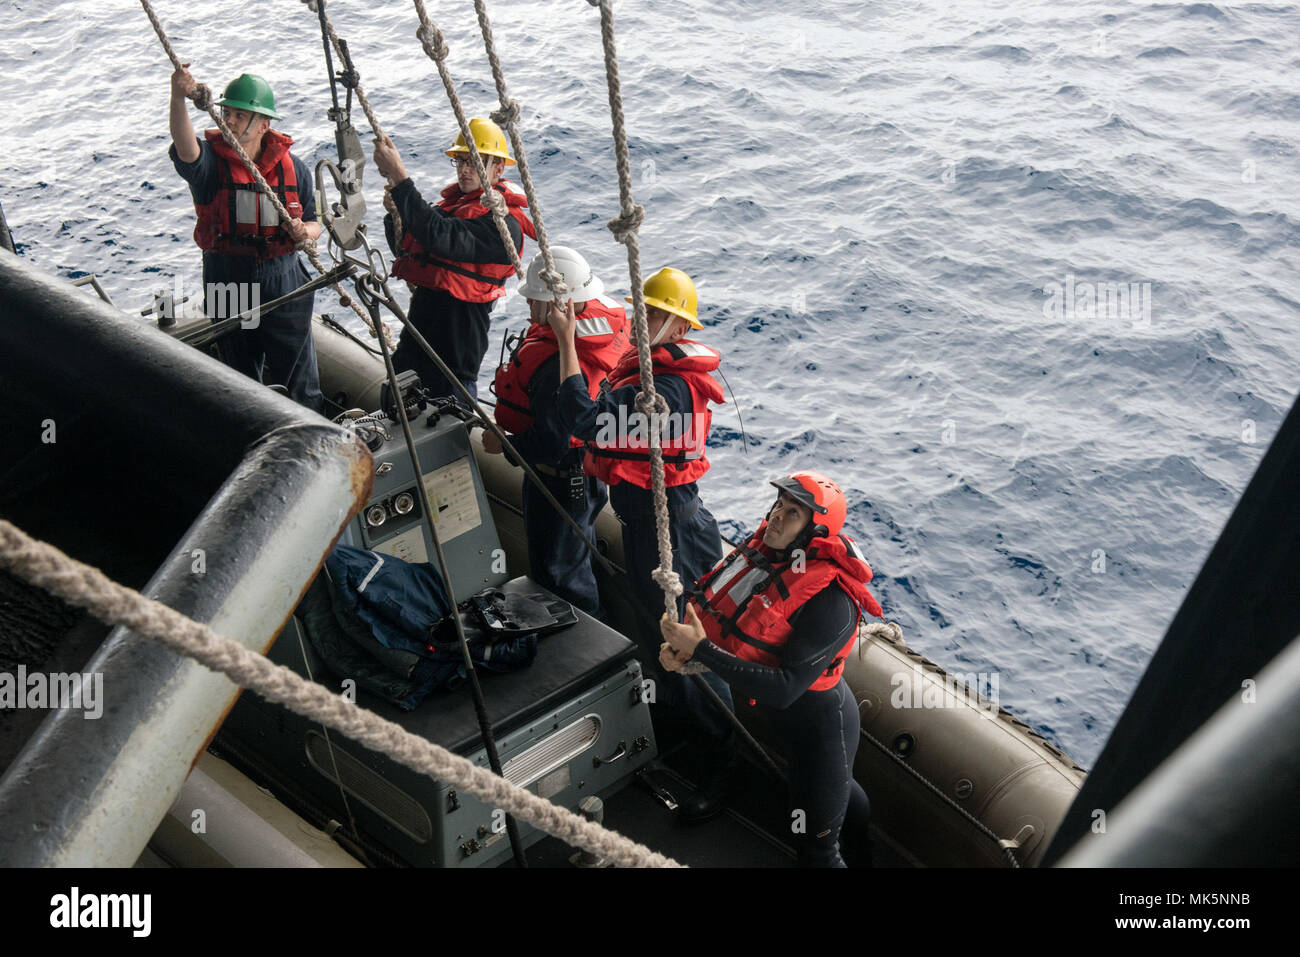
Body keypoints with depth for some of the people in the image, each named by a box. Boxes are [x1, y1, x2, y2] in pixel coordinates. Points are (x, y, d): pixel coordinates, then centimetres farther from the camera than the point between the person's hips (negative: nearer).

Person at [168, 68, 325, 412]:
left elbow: (313, 222, 9)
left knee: (298, 383, 6)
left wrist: (304, 232, -15)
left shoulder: (292, 167, 0)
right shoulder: (209, 160, -6)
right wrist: (178, 99, -47)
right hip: (228, 284, 0)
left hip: (284, 283, 0)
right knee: (242, 382, 14)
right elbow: (185, 149, -31)